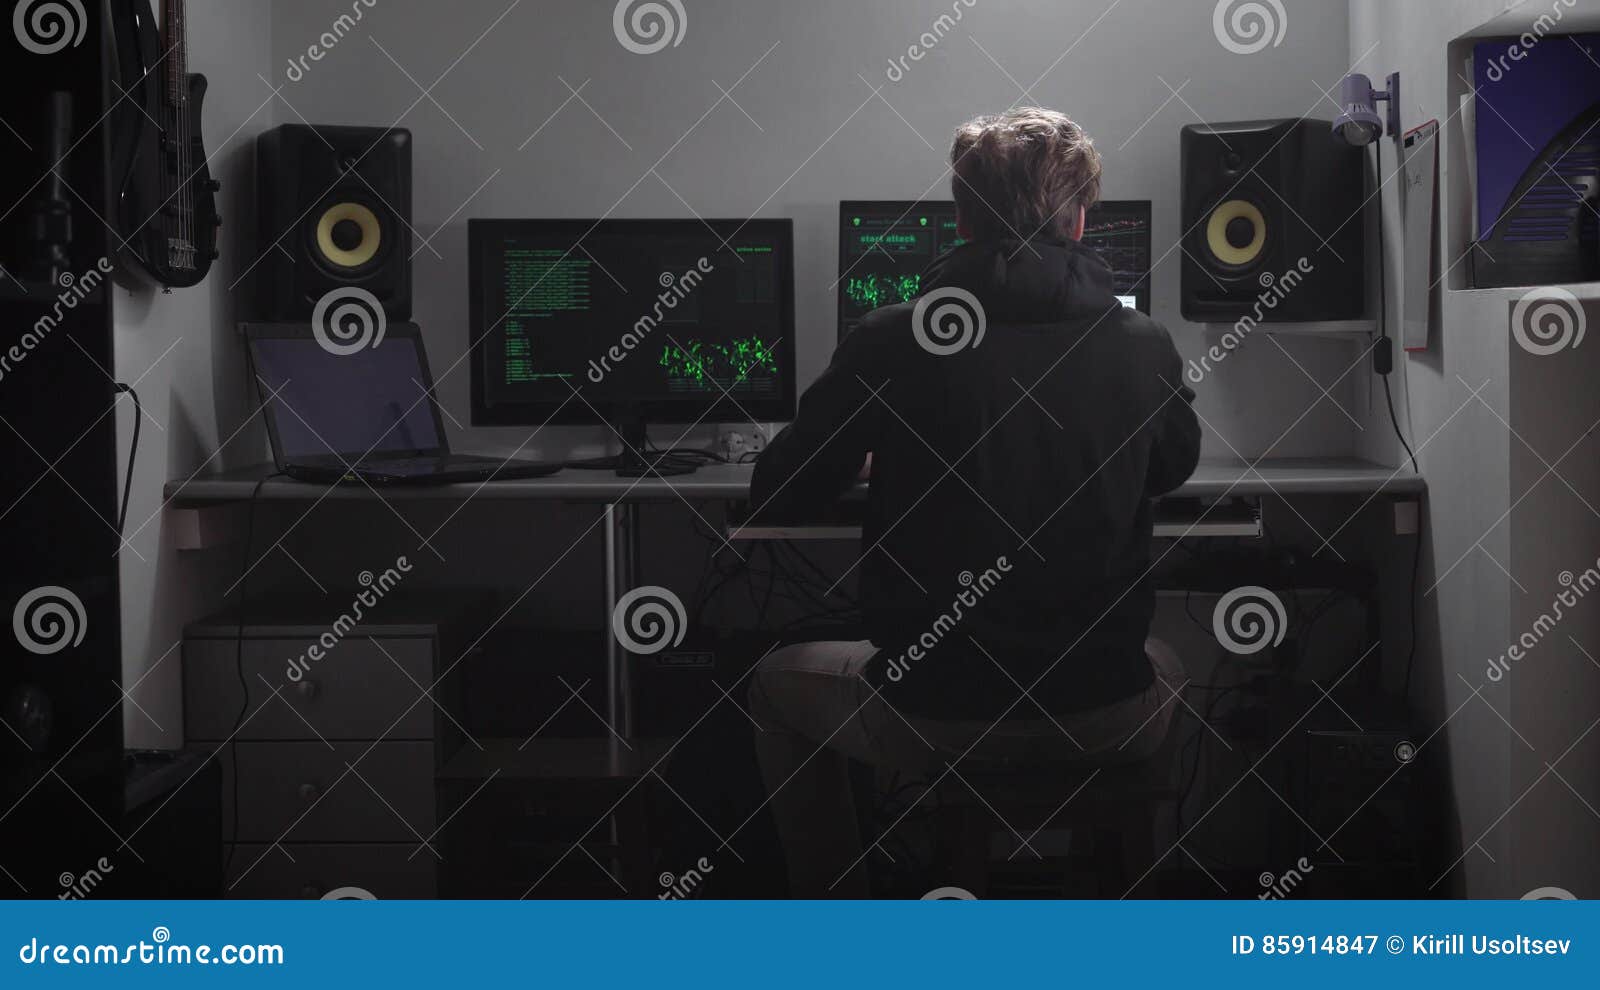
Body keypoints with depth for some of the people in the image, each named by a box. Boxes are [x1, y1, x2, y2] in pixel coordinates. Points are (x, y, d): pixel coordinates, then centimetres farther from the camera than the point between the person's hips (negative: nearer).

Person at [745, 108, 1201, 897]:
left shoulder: (887, 344, -11)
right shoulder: (1145, 348, -4)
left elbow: (776, 497, 0)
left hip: (933, 717, -2)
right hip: (1103, 716, 2)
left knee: (776, 684, 30)